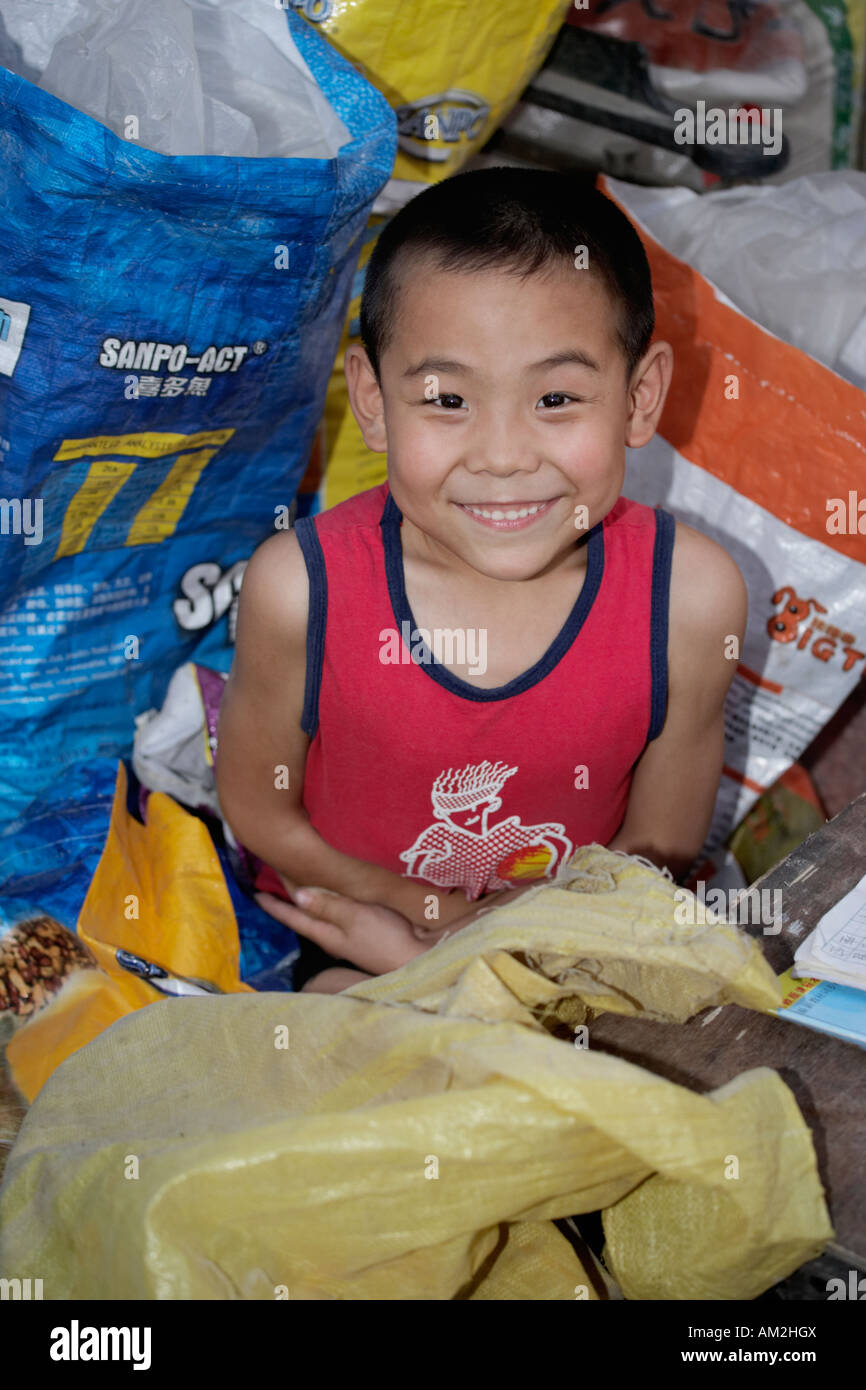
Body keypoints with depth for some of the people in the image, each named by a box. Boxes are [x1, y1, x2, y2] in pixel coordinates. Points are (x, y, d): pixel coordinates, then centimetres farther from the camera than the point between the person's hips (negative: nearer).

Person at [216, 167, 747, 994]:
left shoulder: (689, 597, -21)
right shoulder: (300, 590, -23)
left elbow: (660, 844, -8)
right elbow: (257, 810, -6)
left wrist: (477, 944, -16)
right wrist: (437, 910, -12)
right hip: (356, 931, -1)